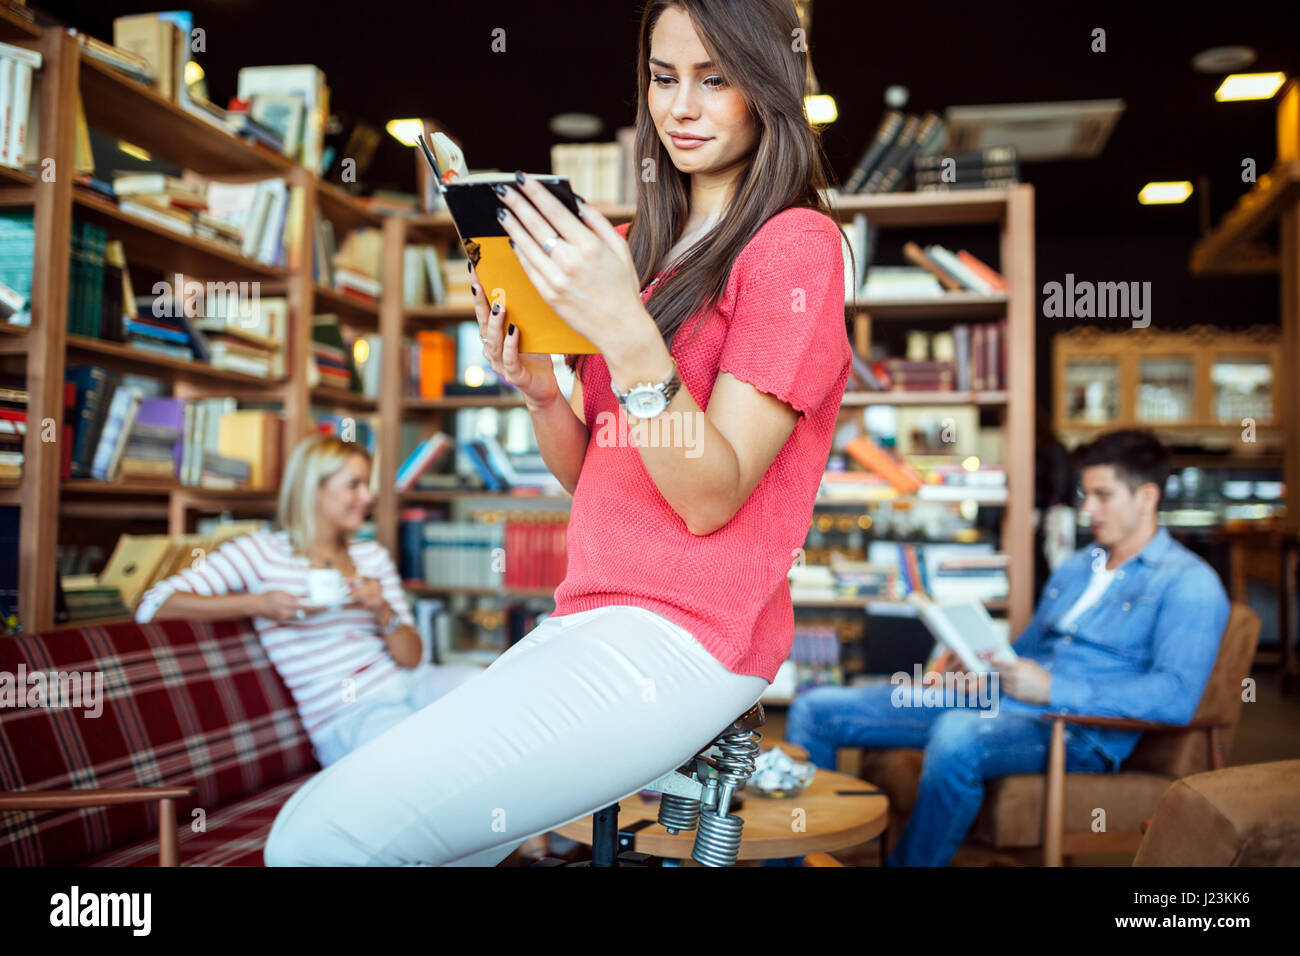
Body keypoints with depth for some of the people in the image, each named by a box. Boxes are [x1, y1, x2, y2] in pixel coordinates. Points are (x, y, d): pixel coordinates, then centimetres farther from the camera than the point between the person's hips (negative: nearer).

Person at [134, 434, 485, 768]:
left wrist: (382, 611, -8)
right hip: (349, 717, -5)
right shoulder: (261, 552, 3)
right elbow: (152, 605, -8)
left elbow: (412, 658, 13)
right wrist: (258, 604, -16)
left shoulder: (373, 556, 18)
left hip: (410, 683, 6)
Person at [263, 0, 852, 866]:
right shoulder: (642, 244, 18)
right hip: (587, 621, 7)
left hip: (682, 639, -7)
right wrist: (538, 388, -2)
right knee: (311, 820, -1)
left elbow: (712, 497, -12)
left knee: (325, 838, -15)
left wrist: (626, 333, -23)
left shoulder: (797, 244, -5)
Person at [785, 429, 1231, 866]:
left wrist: (1053, 690, -20)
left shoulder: (1189, 583, -2)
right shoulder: (1073, 567, 24)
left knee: (957, 732, -43)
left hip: (1077, 732, -8)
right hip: (994, 701, 8)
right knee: (816, 709, -3)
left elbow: (1177, 696, -17)